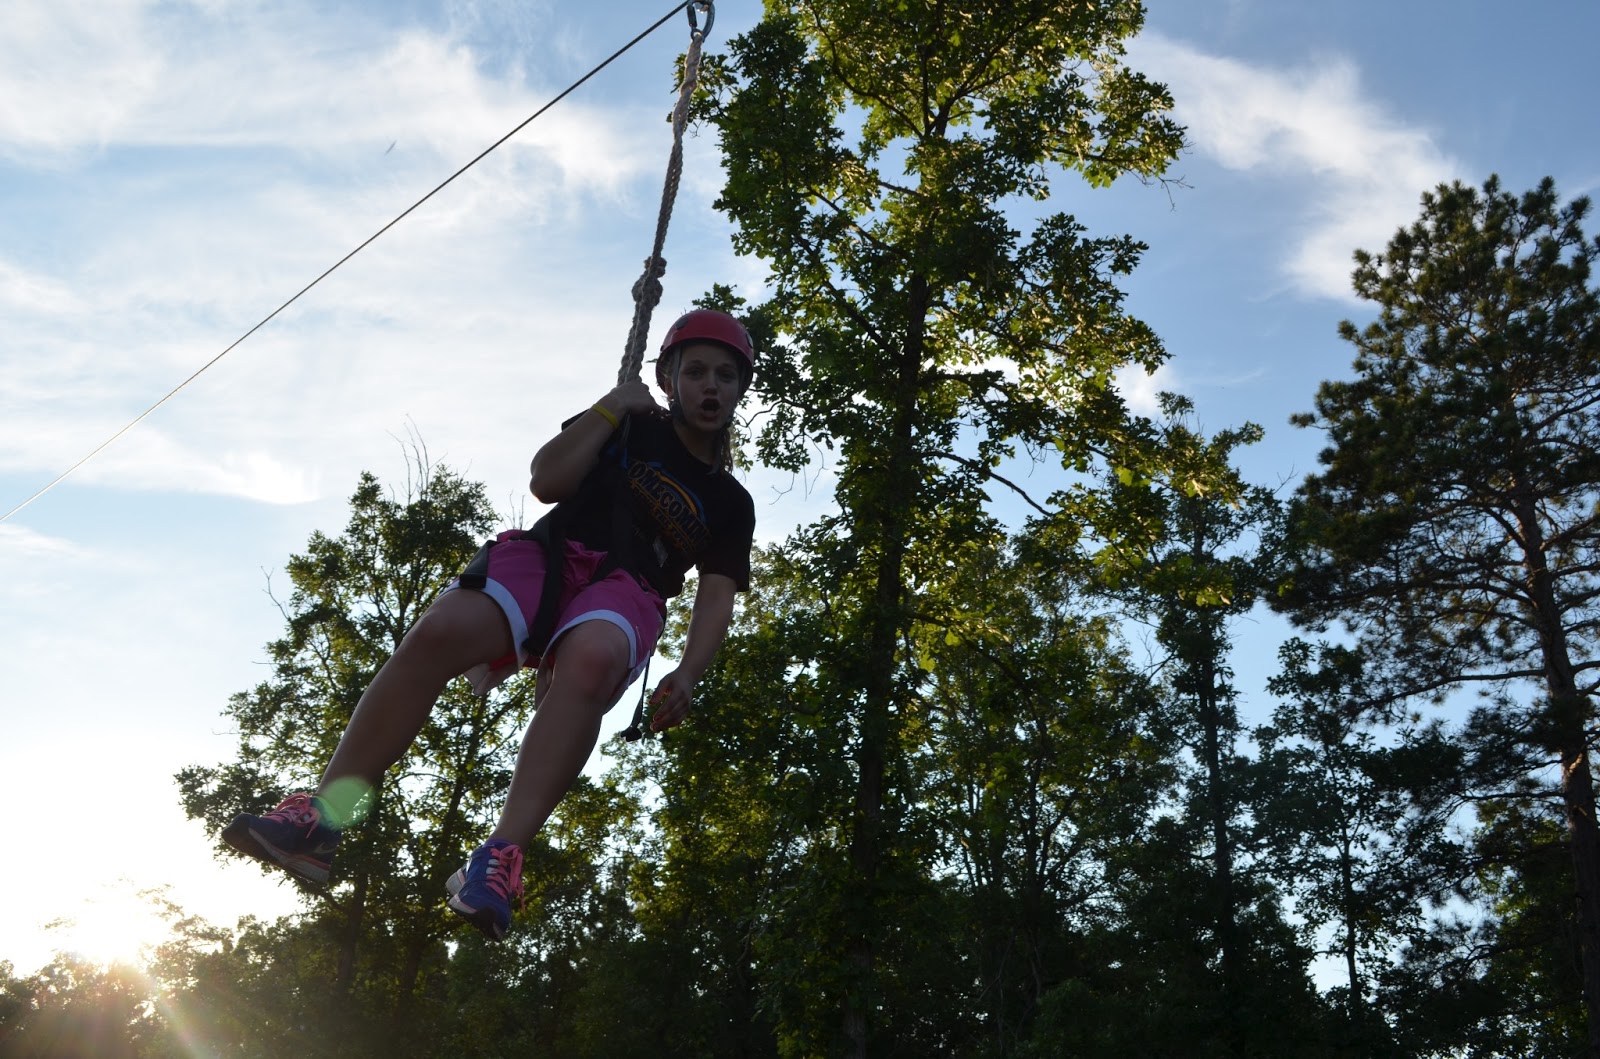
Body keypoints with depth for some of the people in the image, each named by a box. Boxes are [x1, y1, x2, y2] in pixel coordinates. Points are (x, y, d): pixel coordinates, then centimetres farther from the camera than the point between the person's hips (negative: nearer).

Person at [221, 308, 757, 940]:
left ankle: (503, 854, -45)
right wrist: (610, 408, 2)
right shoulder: (631, 429, 22)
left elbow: (717, 597, 8)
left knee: (591, 660, -39)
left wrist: (687, 675, -9)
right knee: (439, 631, -30)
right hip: (549, 555, 1)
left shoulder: (732, 504, 20)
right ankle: (320, 817, -28)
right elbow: (546, 481, 7)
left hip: (623, 590, -1)